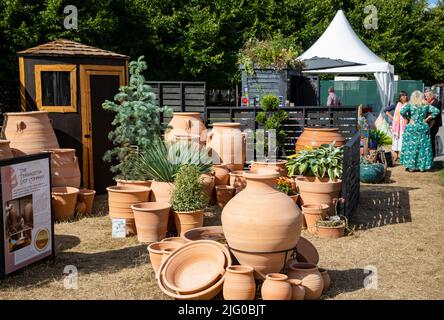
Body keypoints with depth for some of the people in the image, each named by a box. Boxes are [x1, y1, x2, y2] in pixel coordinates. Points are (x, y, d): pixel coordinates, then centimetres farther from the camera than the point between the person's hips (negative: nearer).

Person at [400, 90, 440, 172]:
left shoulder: (410, 105, -5)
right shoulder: (426, 105, 2)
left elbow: (402, 112, -18)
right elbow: (436, 111, -2)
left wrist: (409, 118, -4)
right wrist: (427, 118, 3)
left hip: (412, 127, -2)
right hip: (423, 128, 2)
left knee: (411, 146, 3)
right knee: (423, 147, 8)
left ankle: (411, 166, 4)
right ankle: (422, 166, 12)